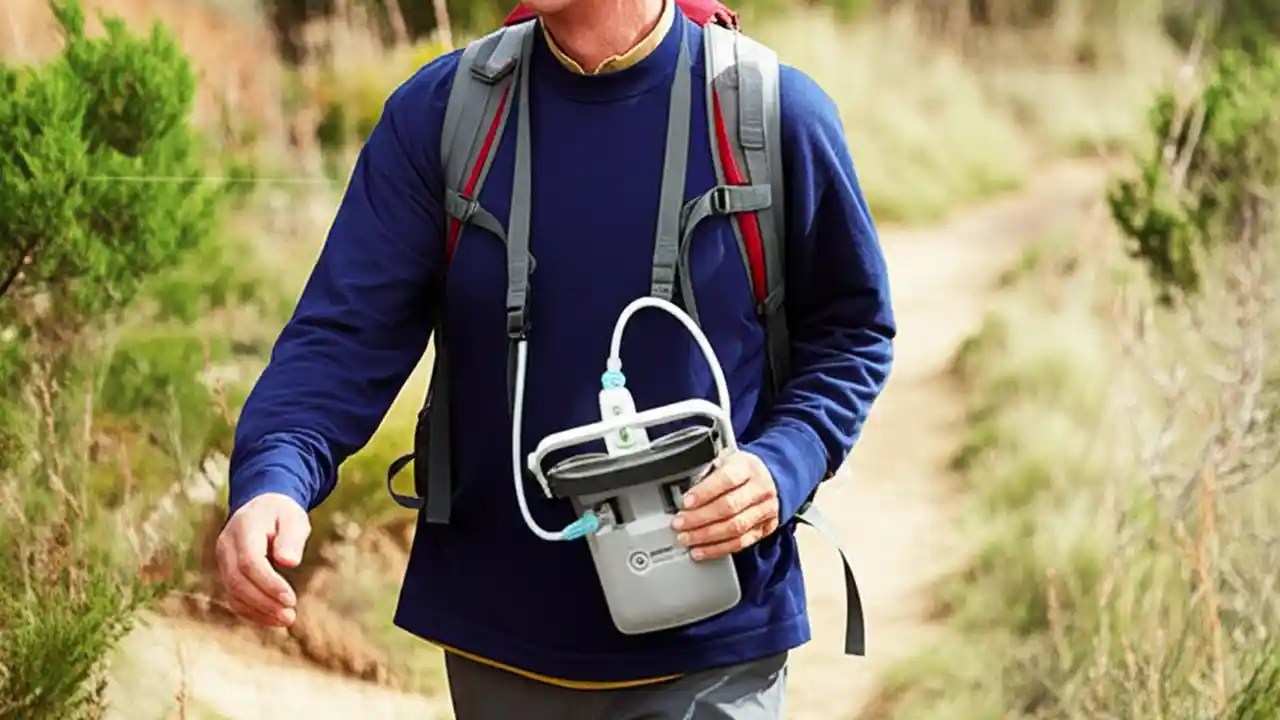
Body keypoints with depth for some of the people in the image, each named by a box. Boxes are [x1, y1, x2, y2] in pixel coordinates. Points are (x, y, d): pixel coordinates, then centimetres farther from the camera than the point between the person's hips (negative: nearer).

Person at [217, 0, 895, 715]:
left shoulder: (778, 115, -7)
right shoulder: (437, 113, -4)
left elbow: (852, 330, 3)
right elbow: (351, 332, -9)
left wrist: (784, 467, -15)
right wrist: (276, 480, -27)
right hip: (502, 638, 2)